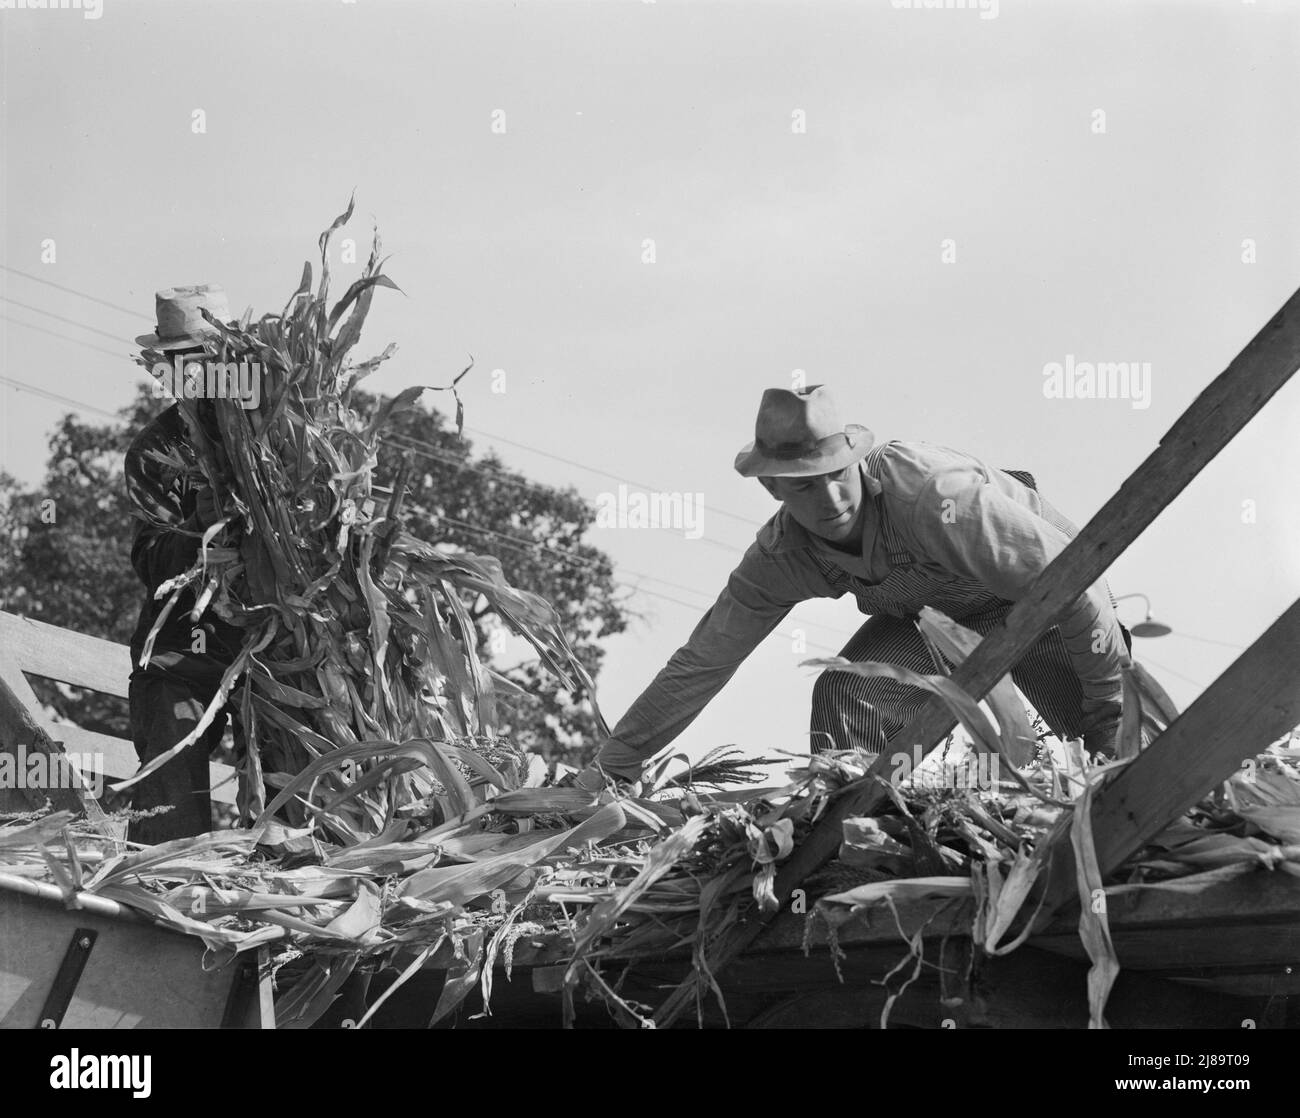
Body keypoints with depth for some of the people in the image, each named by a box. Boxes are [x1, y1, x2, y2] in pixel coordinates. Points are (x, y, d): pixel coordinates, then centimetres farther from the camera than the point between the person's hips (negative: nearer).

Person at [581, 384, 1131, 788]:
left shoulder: (932, 493, -40)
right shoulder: (779, 557, -21)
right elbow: (701, 663, -12)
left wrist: (1115, 705, -30)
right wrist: (611, 766, -11)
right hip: (931, 612, 4)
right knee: (841, 697, -21)